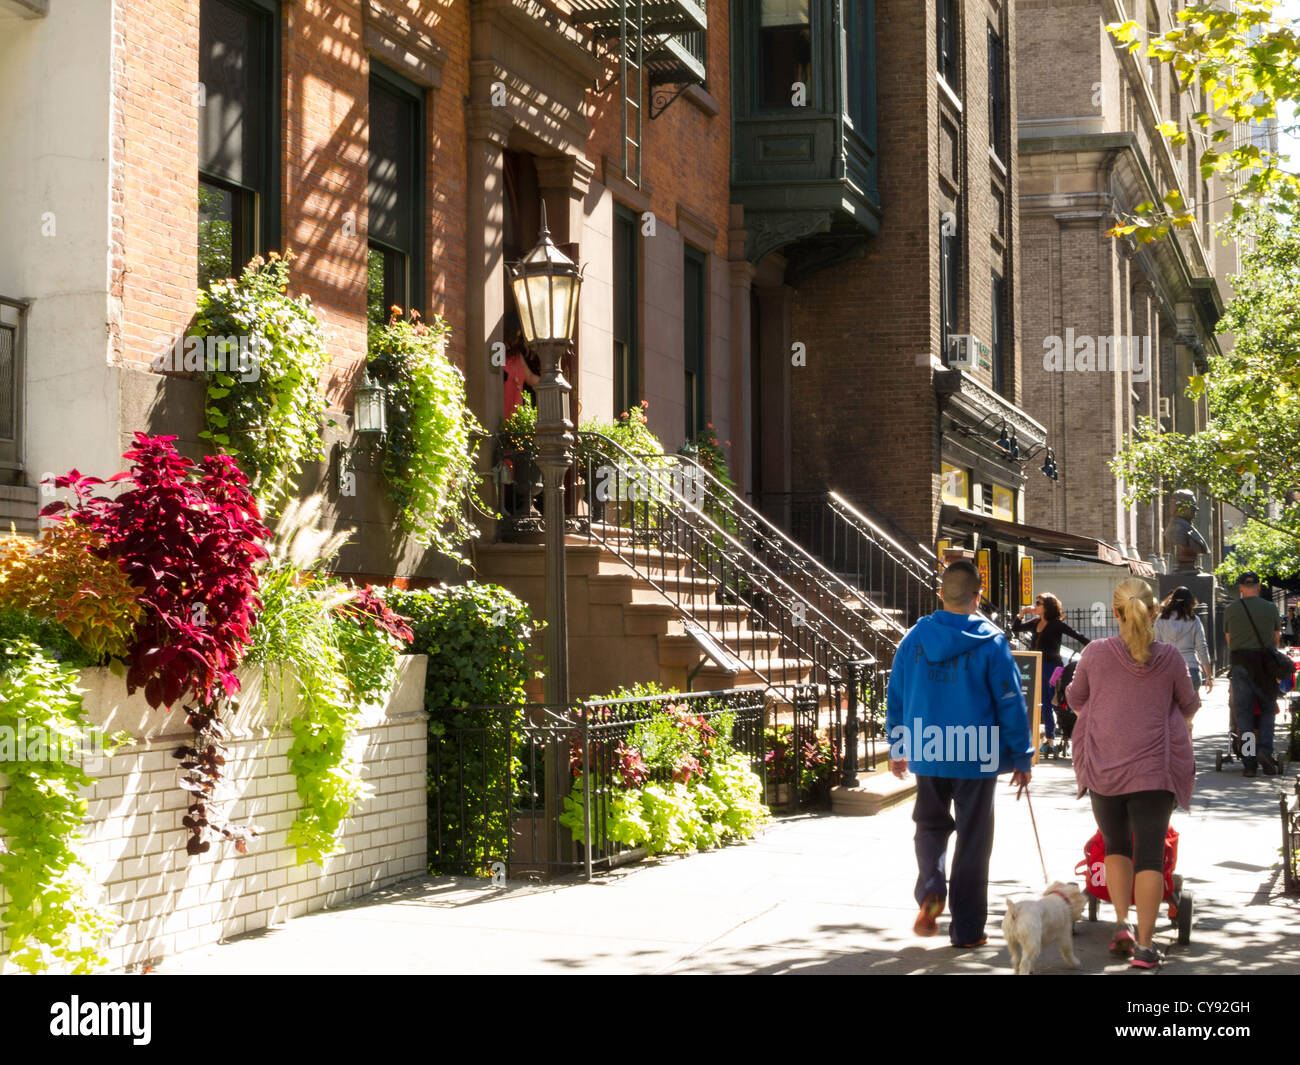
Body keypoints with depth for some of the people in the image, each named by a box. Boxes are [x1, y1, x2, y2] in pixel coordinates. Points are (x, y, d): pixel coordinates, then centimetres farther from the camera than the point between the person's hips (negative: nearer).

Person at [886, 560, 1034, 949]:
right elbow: (1010, 703, -7)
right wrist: (1021, 758, 1)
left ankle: (930, 890, -6)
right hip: (977, 756, -3)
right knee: (973, 841, 7)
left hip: (926, 753, 3)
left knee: (930, 825, 21)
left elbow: (896, 695, 8)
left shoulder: (915, 637, 1)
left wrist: (897, 747, 20)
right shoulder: (991, 641, -9)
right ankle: (967, 929, 11)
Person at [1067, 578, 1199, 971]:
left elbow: (1075, 698, 12)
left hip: (1103, 765, 1)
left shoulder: (1095, 653, -3)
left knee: (1115, 846, 20)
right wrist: (1181, 722, 37)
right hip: (1154, 768, -1)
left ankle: (1122, 923, 6)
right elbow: (1188, 705, 13)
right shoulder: (1169, 657, -2)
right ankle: (1145, 945, -2)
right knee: (1150, 855, 2)